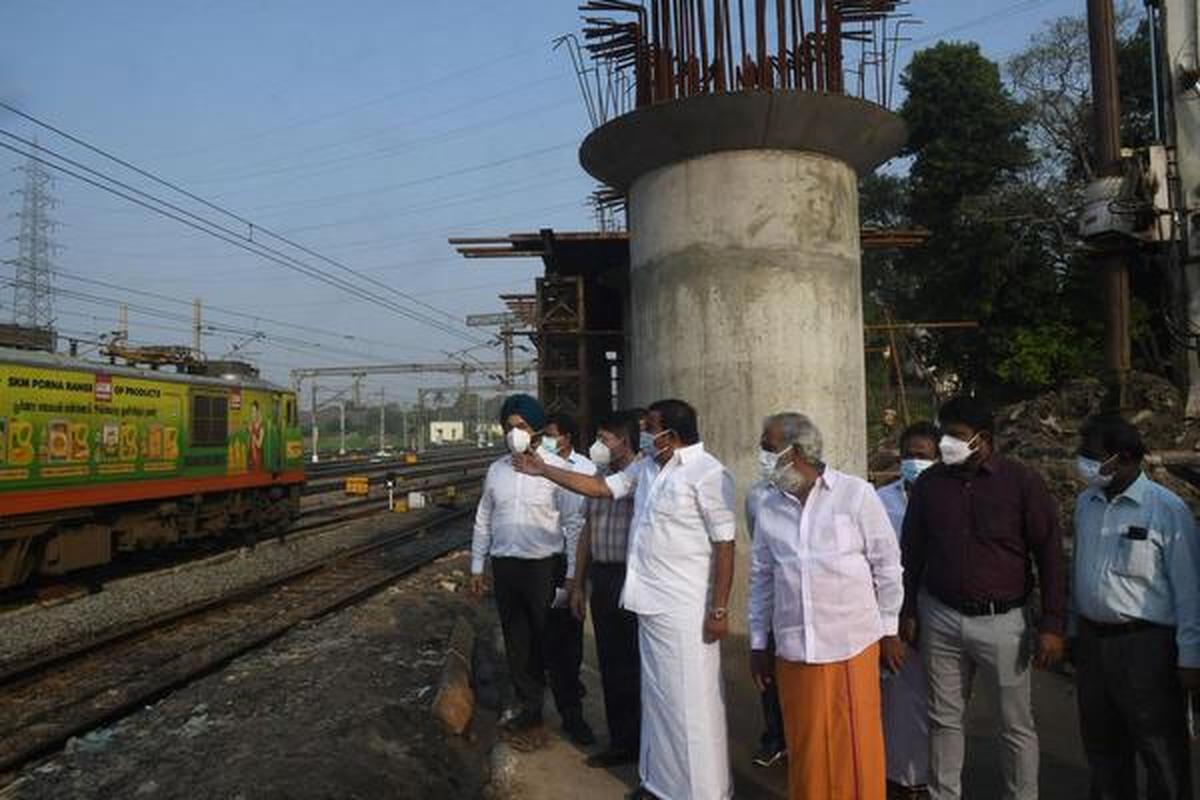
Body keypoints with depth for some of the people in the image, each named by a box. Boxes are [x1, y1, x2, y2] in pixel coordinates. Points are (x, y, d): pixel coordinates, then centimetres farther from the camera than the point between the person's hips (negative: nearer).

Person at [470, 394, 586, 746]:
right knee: (517, 643, 13)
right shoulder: (496, 470, 7)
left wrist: (573, 574, -11)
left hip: (544, 566, -5)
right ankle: (529, 711, 29)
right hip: (505, 566, 5)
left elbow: (574, 523, -9)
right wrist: (477, 567, 13)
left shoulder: (557, 468, -8)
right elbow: (483, 521, 14)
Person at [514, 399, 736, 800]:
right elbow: (599, 487, 18)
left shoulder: (708, 474, -15)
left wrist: (719, 610, -16)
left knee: (691, 701, 2)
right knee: (656, 695, 19)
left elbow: (724, 544, -16)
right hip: (650, 601, 8)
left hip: (686, 608, -8)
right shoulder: (646, 468, 9)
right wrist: (543, 470, 18)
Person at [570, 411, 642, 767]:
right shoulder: (599, 477, 12)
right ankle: (621, 741, 27)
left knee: (635, 664, 3)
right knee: (610, 663, 13)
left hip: (634, 578, -7)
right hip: (601, 577, 7)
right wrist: (578, 584, 17)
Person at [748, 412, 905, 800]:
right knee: (806, 747, 11)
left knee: (856, 747, 6)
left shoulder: (856, 494, -6)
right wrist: (758, 644, 12)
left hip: (853, 645, -3)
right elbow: (761, 577, 10)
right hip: (793, 649, 3)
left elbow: (887, 565, 1)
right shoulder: (768, 508, 4)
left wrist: (889, 630, 4)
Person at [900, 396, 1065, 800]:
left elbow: (1049, 554, -5)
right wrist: (908, 612, 8)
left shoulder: (1021, 482, -7)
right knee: (944, 718, 13)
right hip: (941, 618, 3)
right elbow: (911, 551, 8)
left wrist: (1052, 625, -7)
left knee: (1016, 724, 10)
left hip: (1002, 620, -2)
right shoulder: (929, 483, 0)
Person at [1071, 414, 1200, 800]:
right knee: (1102, 745, 19)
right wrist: (1071, 630, 14)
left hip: (1145, 643, -6)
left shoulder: (1167, 510, -13)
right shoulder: (1086, 503, 5)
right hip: (1091, 640, 6)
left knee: (1162, 752, 8)